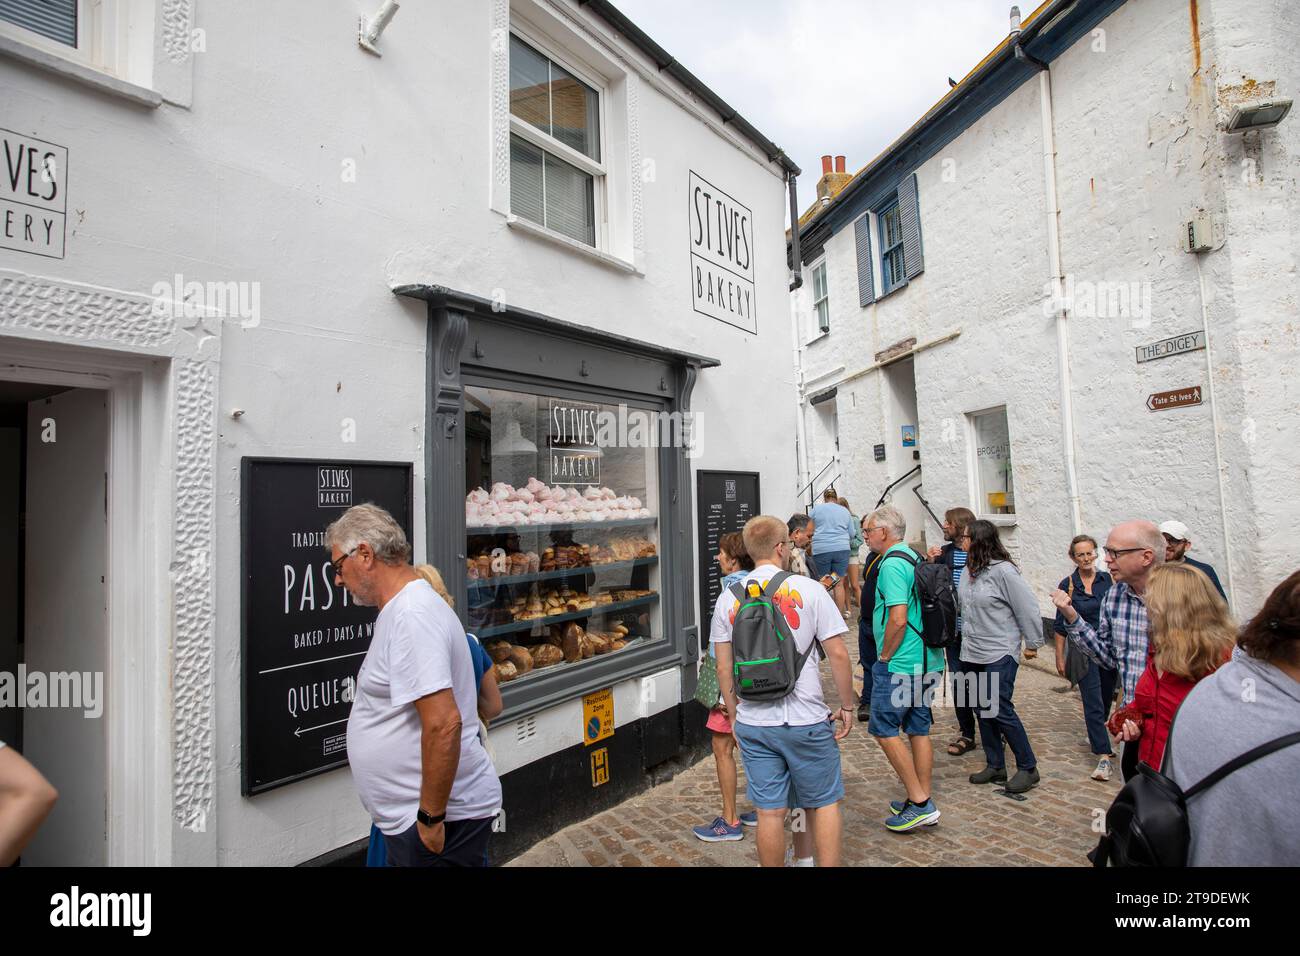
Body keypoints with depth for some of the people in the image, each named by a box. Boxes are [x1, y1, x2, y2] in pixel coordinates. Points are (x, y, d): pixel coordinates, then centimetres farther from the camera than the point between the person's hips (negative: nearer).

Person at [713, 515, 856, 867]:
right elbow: (838, 654, -8)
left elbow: (724, 668, 3)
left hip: (752, 723, 3)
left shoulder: (728, 598, 0)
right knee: (824, 803, 17)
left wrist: (734, 715, 14)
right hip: (807, 720, -2)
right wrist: (847, 707, 4)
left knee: (770, 812, 13)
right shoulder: (808, 589, -9)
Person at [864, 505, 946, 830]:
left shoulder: (892, 563, -17)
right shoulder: (916, 558, 13)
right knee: (919, 729, 15)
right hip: (928, 661, 10)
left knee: (884, 729, 1)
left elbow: (898, 619, -24)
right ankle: (923, 803, 25)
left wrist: (884, 657, -11)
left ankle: (919, 802, 6)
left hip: (900, 665, -9)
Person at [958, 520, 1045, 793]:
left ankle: (1028, 768, 13)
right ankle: (995, 766, 26)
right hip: (972, 653, 8)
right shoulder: (968, 571, 6)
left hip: (999, 653, -8)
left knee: (1000, 709, -5)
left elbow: (1027, 608, -12)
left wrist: (1033, 642, -5)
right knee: (982, 710, 13)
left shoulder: (1003, 570, -17)